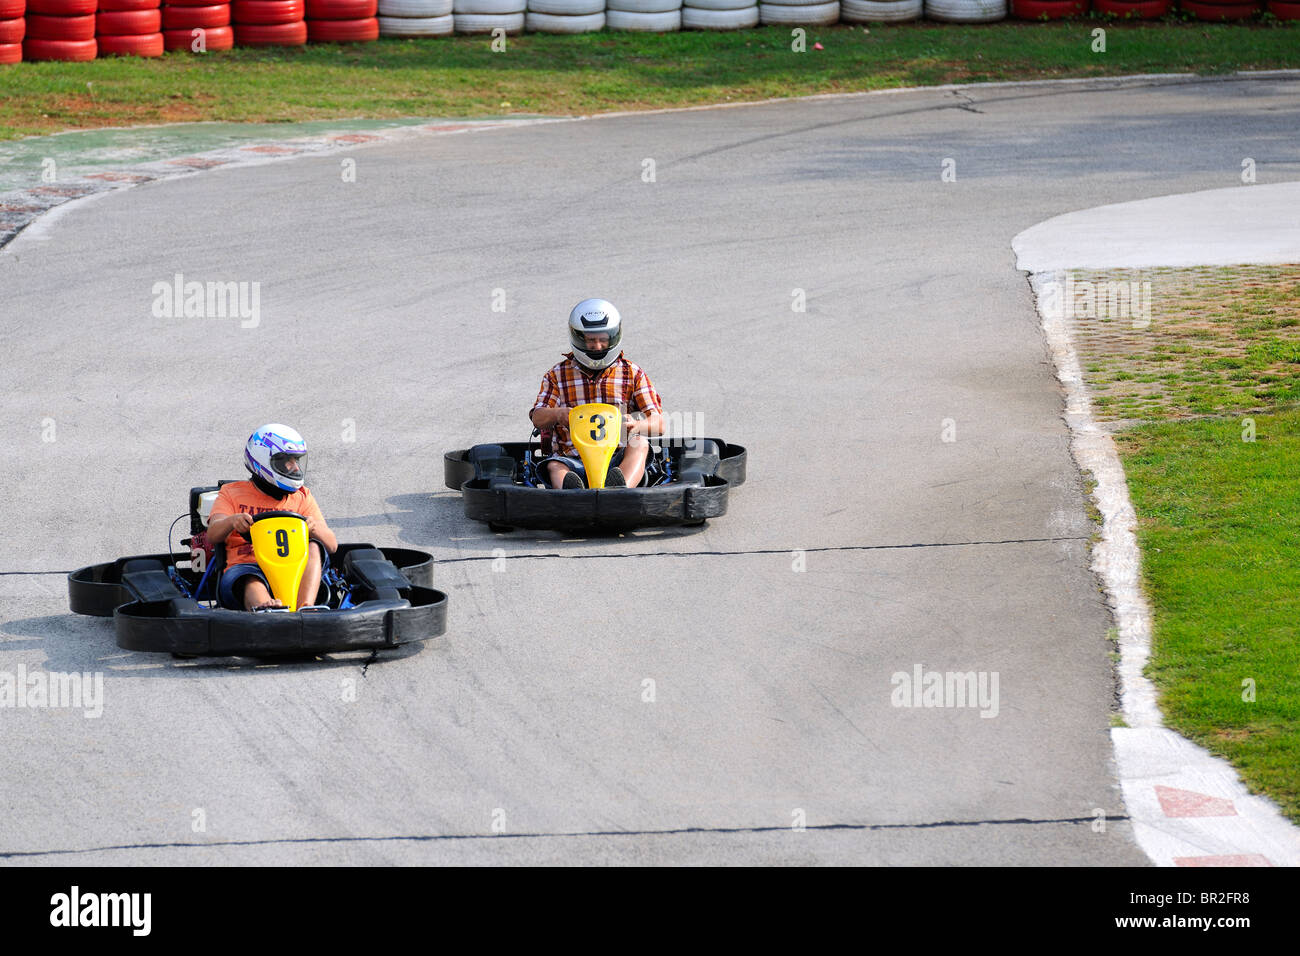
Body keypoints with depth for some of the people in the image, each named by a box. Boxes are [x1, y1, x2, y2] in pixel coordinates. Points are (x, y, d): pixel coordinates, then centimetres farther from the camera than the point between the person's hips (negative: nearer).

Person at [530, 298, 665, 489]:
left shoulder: (633, 374, 13)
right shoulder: (557, 376, 15)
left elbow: (658, 424, 4)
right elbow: (538, 418, 2)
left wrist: (637, 426, -22)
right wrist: (558, 414, -24)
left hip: (617, 461, 0)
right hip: (573, 460, 0)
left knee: (639, 443, -31)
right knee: (554, 467, -32)